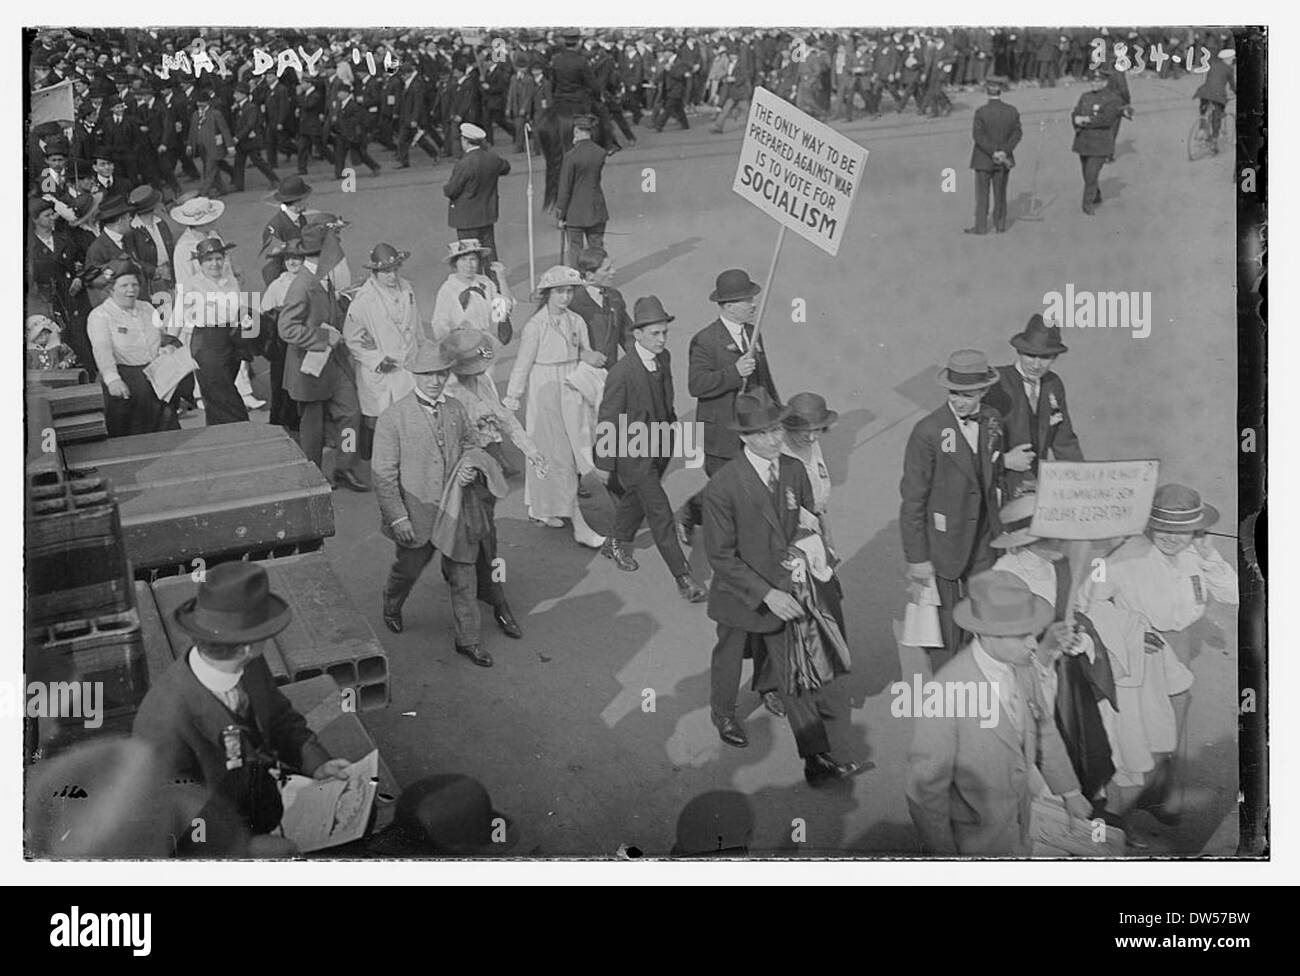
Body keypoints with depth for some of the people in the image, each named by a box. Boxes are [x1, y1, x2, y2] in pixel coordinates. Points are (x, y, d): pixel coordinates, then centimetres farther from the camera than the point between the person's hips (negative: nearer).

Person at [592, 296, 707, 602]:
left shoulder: (664, 359, -3)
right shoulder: (622, 373, -24)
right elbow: (608, 421, -16)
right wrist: (604, 463, -11)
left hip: (660, 444, 7)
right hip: (634, 453, -7)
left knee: (637, 499, 25)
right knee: (660, 513, -7)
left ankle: (617, 543, 50)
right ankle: (682, 577, -1)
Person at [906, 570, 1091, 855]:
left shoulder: (1021, 668, -9)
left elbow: (1043, 730, 9)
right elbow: (925, 787, -22)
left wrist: (1069, 791, 19)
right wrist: (942, 852, -14)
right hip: (975, 842, -6)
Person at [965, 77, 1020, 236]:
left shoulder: (981, 112, -16)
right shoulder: (1012, 111, -4)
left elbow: (978, 135, -21)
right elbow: (1016, 134, -6)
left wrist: (993, 152, -19)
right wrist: (1005, 151, -12)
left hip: (984, 159, -3)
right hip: (1004, 160, 4)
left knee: (982, 194, 7)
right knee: (1000, 193, 14)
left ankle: (981, 227, 10)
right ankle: (1000, 225, 20)